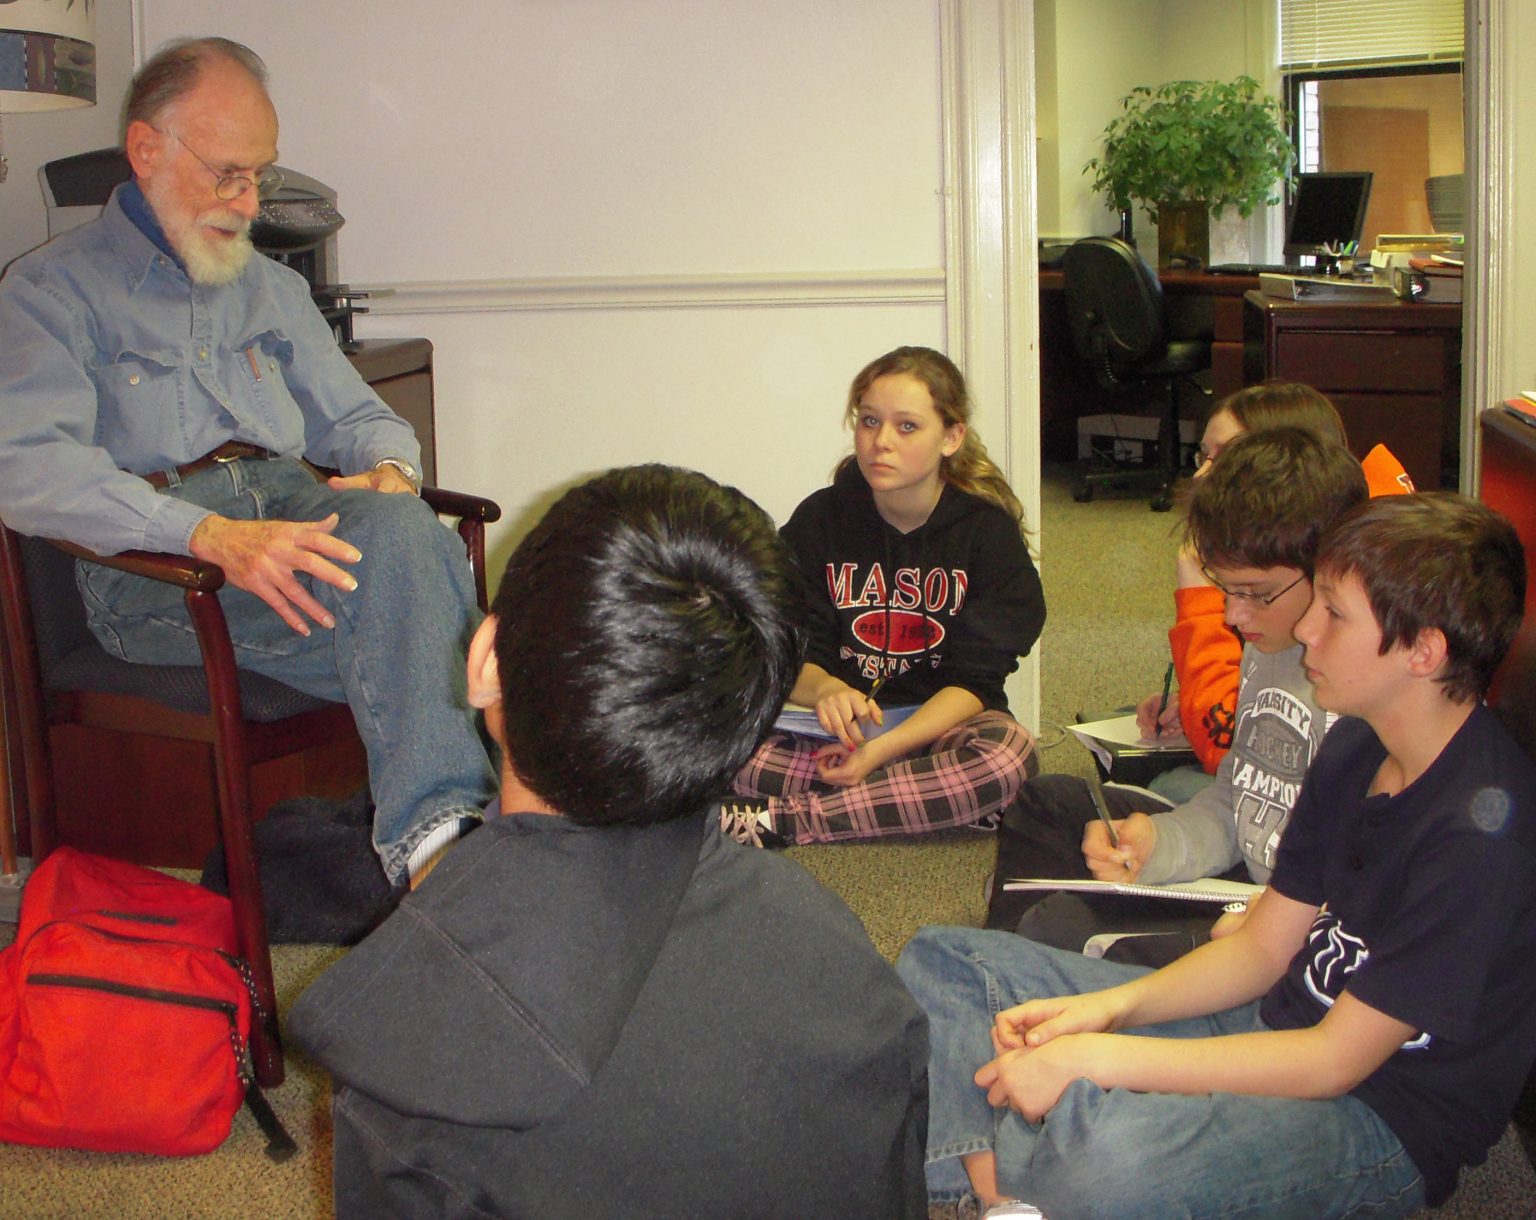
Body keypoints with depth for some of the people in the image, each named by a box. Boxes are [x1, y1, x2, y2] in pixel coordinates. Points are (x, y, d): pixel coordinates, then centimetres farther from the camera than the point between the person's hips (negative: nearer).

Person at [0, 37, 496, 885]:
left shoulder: (273, 291, 28)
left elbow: (359, 419, 29)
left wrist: (389, 470, 0)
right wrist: (215, 535, -27)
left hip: (293, 508, 5)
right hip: (150, 564, -5)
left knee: (398, 524, -33)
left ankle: (431, 829, -41)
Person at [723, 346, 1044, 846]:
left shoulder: (988, 530, -5)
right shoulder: (820, 519, 1)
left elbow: (974, 680, -10)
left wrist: (884, 748, -25)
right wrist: (825, 690, -26)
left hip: (938, 726, -1)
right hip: (841, 728, 1)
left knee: (1007, 753, -36)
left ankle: (776, 822, -29)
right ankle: (942, 803, -22)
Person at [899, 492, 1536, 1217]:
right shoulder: (1356, 748, 4)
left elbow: (1335, 1061, -23)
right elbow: (1262, 948, 9)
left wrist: (1095, 1058, -23)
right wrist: (1110, 1006, -9)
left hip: (1386, 1121, -9)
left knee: (1106, 1149, -41)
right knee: (941, 962, 6)